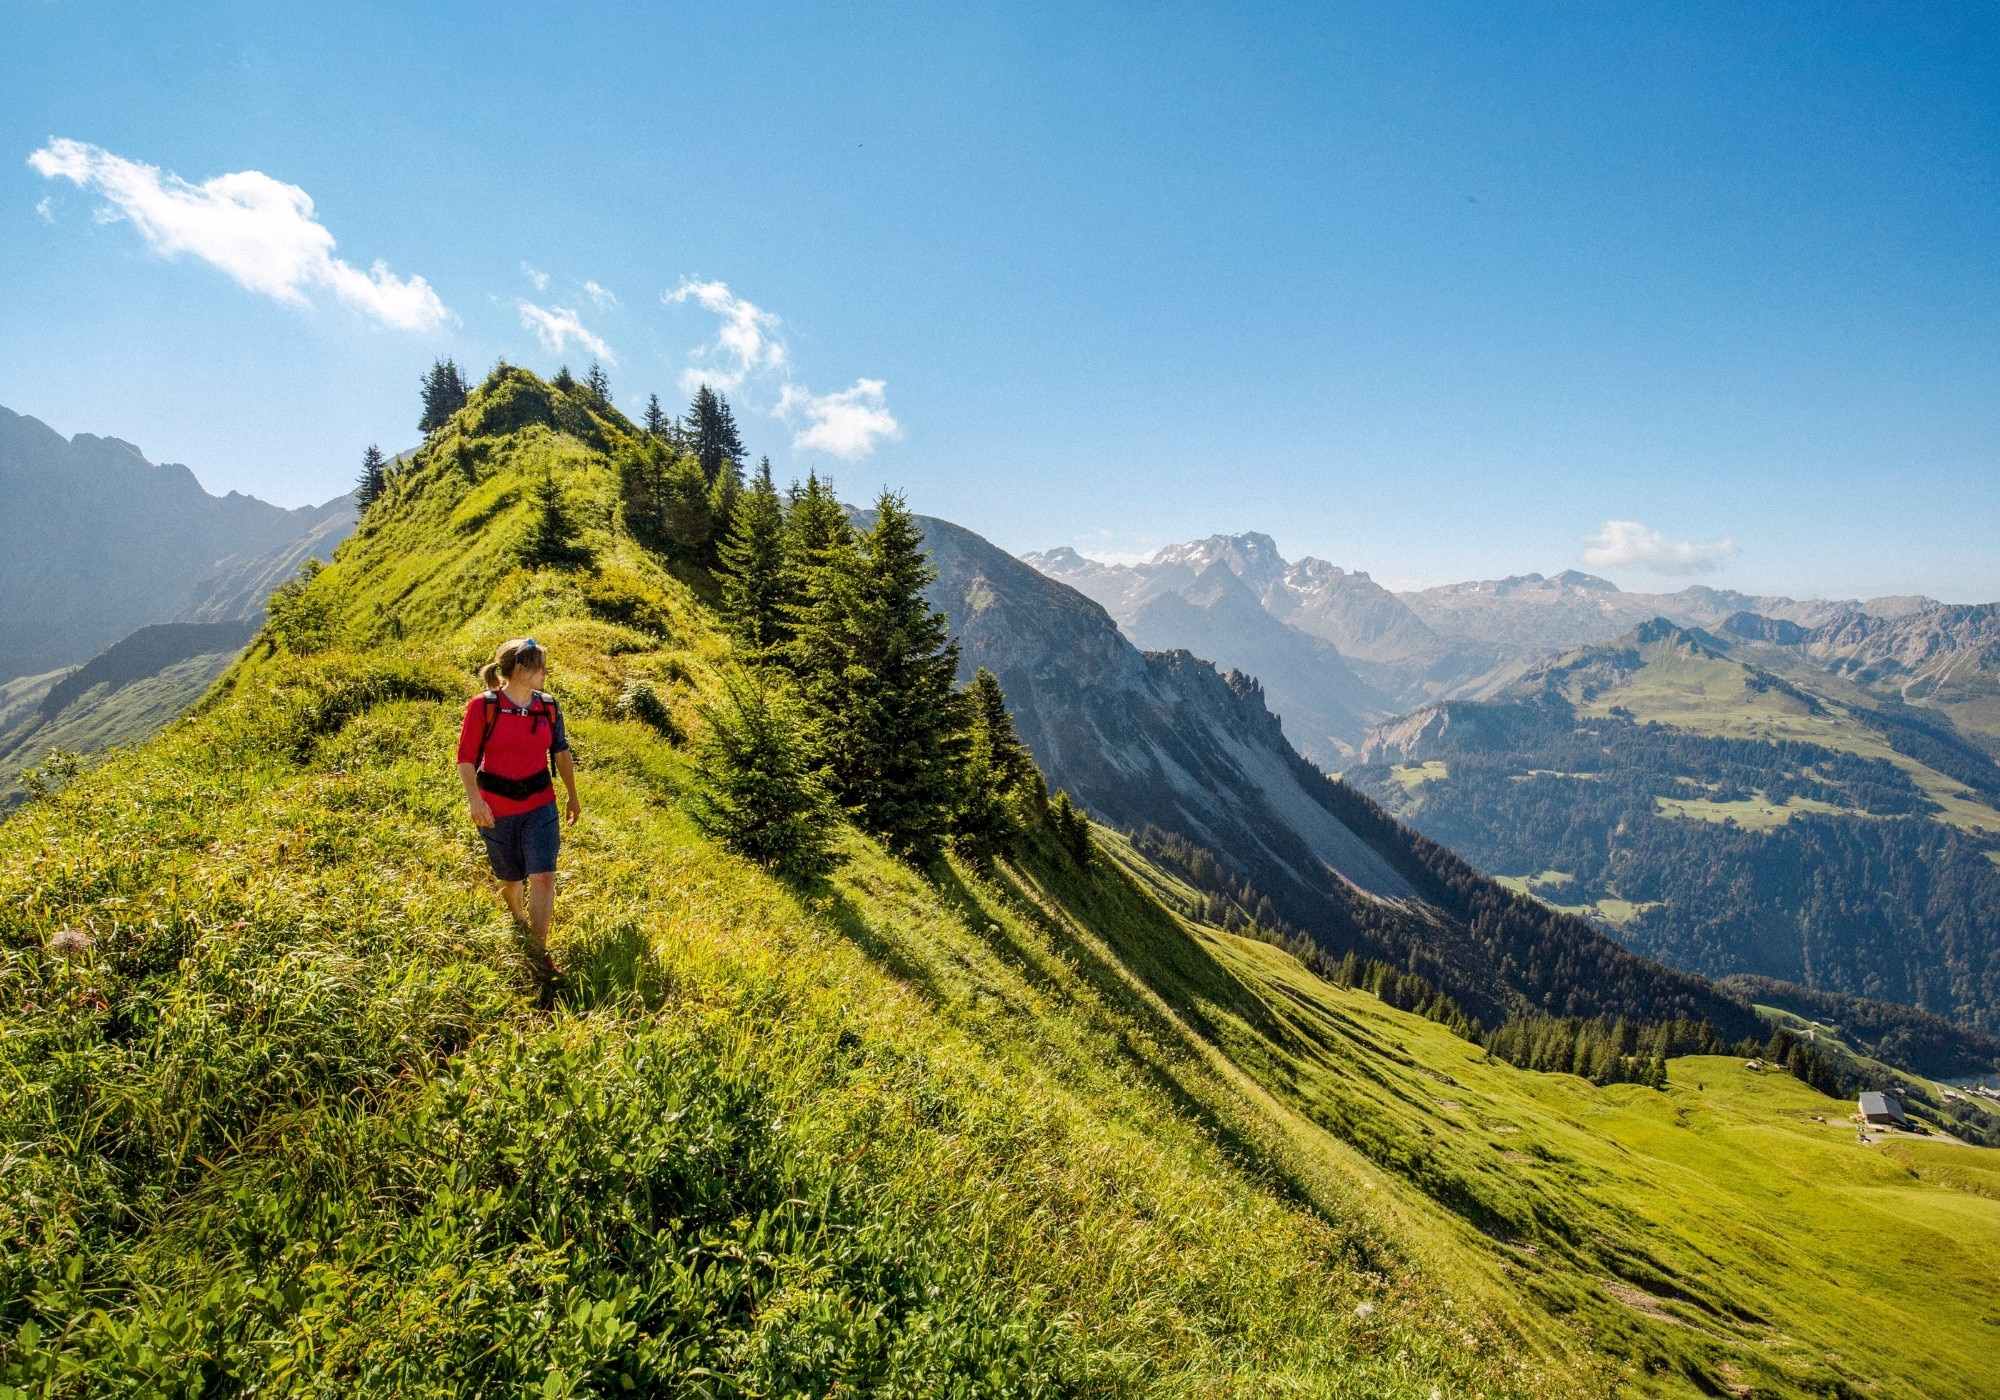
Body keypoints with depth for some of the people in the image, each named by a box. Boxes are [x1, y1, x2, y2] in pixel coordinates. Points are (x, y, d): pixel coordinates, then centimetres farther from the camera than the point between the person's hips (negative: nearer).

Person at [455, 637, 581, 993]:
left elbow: (561, 752, 10)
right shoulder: (482, 706, -12)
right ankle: (519, 923, 47)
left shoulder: (548, 706, -1)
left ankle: (537, 956, -1)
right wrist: (474, 799, -22)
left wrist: (573, 796, 17)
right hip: (497, 809, -2)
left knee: (543, 878, -9)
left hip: (540, 807, 2)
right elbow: (466, 758, -10)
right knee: (510, 878, 16)